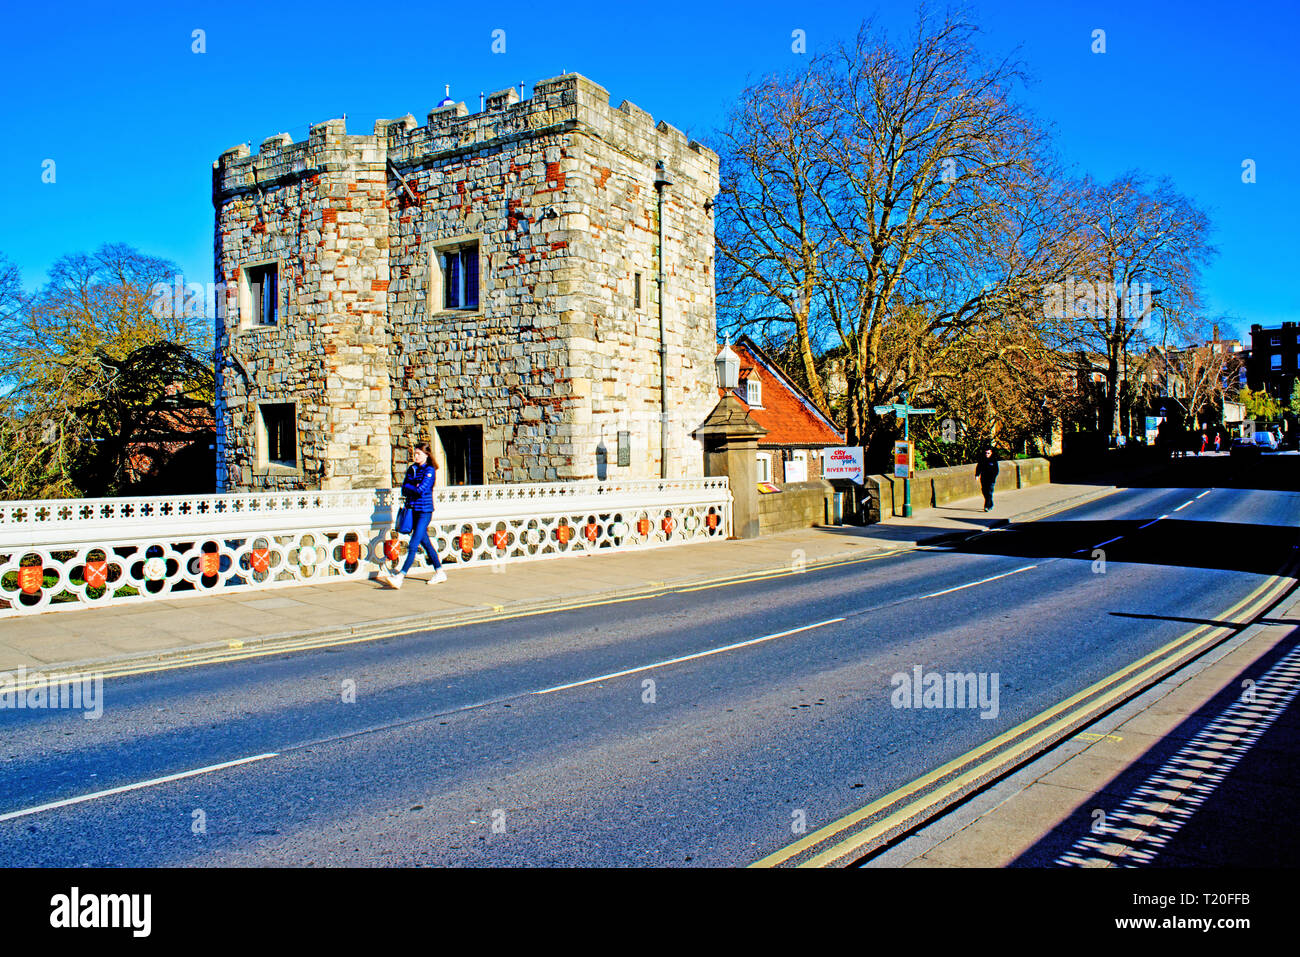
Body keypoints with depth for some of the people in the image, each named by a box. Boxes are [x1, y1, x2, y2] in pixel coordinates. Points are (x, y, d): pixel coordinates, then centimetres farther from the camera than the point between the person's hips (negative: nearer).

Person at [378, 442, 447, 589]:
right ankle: (439, 572, 24)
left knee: (413, 545, -11)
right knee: (425, 542, 13)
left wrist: (409, 487, -2)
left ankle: (400, 577, -17)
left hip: (424, 511, -8)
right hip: (413, 510, 8)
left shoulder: (429, 470, -8)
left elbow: (421, 490, -18)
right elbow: (404, 489, 9)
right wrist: (414, 488, -9)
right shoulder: (412, 469, 13)